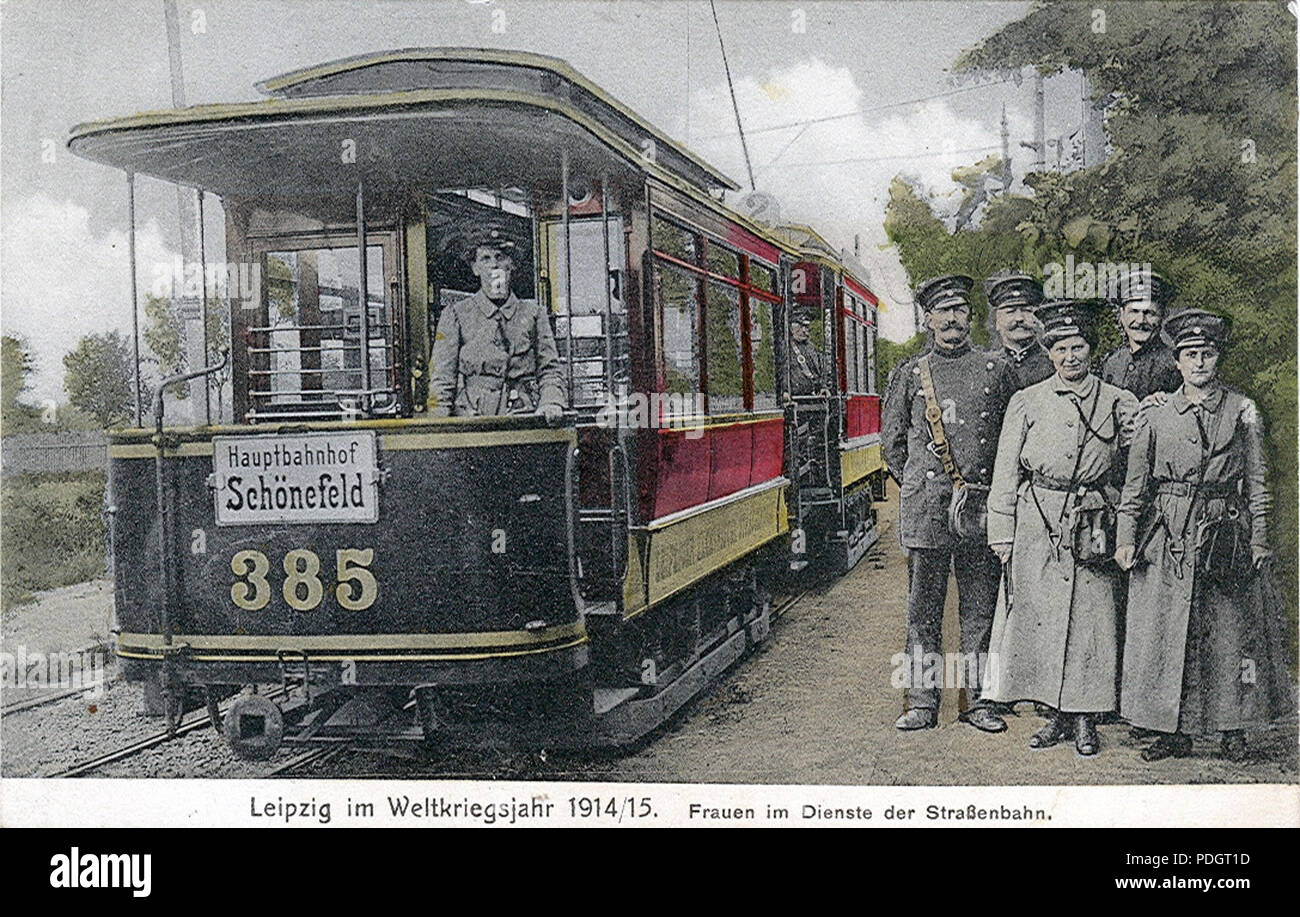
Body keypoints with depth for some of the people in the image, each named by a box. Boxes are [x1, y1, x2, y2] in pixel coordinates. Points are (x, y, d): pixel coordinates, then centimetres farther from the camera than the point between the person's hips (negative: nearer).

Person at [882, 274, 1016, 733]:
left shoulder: (995, 370, 8)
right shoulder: (908, 374, 7)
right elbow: (892, 441, 12)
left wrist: (994, 489, 8)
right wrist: (918, 488, 9)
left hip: (981, 506, 1)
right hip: (925, 508, -1)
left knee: (980, 607, 7)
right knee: (923, 608, 4)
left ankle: (977, 700, 17)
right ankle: (922, 703, 12)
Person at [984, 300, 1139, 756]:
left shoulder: (1118, 402, 8)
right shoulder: (1026, 401, 6)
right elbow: (1005, 472, 6)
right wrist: (1001, 532, 1)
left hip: (1091, 525, 0)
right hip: (1036, 524, 0)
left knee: (1090, 618, 0)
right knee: (1039, 616, 1)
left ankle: (1085, 719, 12)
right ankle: (1057, 714, 14)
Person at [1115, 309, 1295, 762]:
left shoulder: (1243, 412, 4)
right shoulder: (1155, 417, 4)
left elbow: (1256, 483, 5)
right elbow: (1135, 484, 5)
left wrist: (1258, 538, 0)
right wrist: (1126, 538, -1)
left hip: (1226, 536, 0)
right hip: (1168, 539, 0)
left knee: (1231, 631, 4)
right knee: (1165, 633, 1)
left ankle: (1233, 729, 18)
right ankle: (1173, 731, 11)